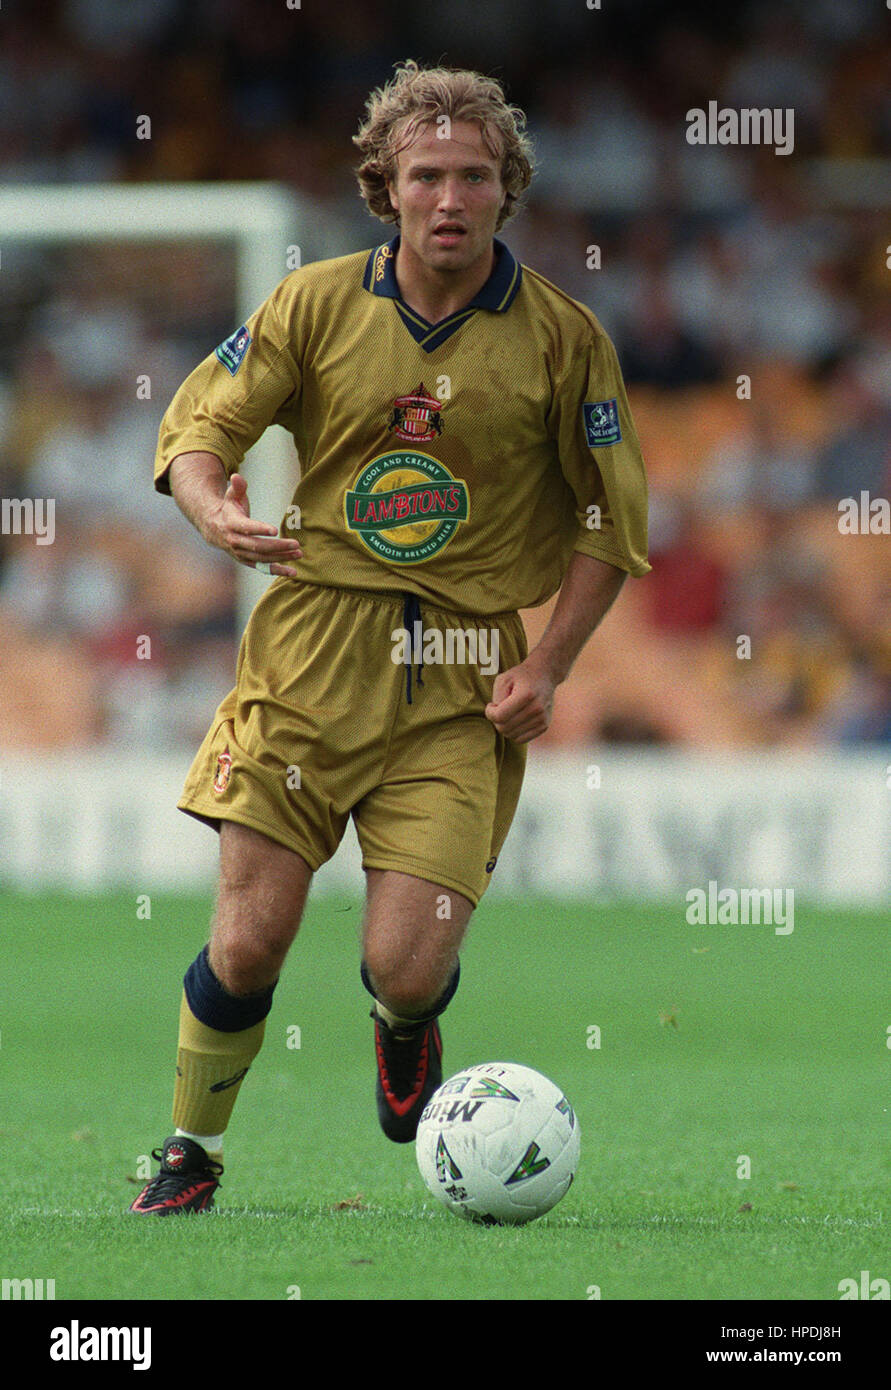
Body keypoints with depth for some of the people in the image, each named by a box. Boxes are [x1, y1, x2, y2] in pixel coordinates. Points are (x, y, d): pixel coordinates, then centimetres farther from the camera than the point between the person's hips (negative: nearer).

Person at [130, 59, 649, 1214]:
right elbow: (197, 426, 5)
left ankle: (405, 1026, 28)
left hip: (463, 682, 0)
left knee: (407, 968, -10)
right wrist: (215, 510, -18)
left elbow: (612, 515, 8)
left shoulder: (561, 335, -1)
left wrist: (549, 666, -1)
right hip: (313, 651, 1)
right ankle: (190, 1152, 18)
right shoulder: (318, 303, 0)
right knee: (250, 940, -7)